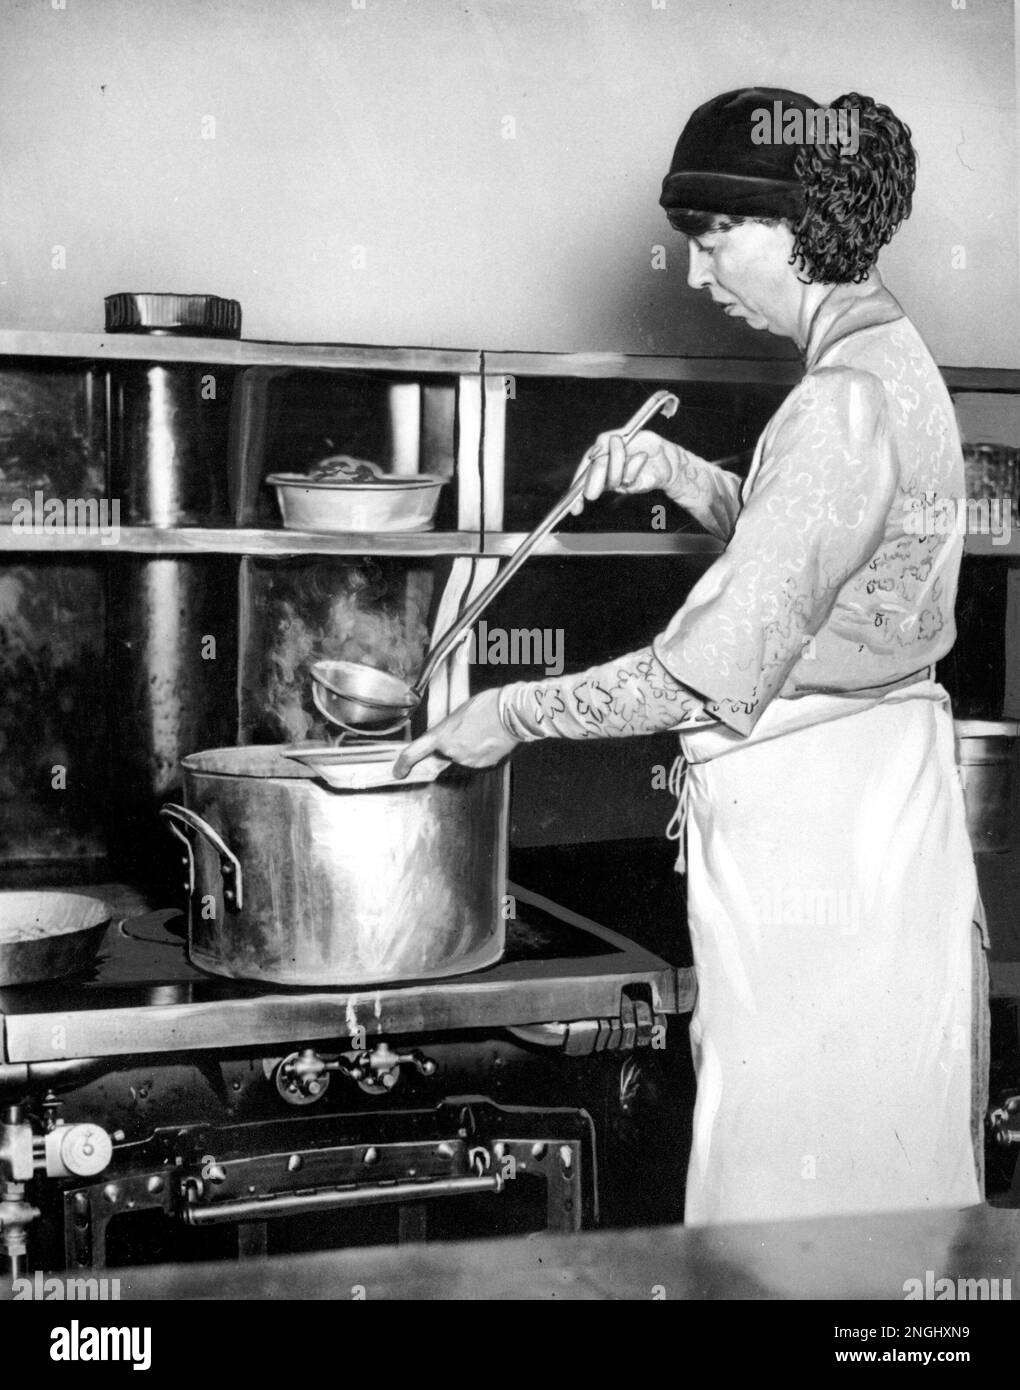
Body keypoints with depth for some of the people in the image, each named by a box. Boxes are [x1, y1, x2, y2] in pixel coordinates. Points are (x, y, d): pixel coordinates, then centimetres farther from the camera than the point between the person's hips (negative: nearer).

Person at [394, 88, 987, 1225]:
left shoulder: (846, 400, -21)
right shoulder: (884, 362, 10)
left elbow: (716, 670, -24)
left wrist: (512, 713, -13)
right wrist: (678, 474, 10)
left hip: (817, 822, -10)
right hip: (866, 792, 10)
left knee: (798, 1180, 3)